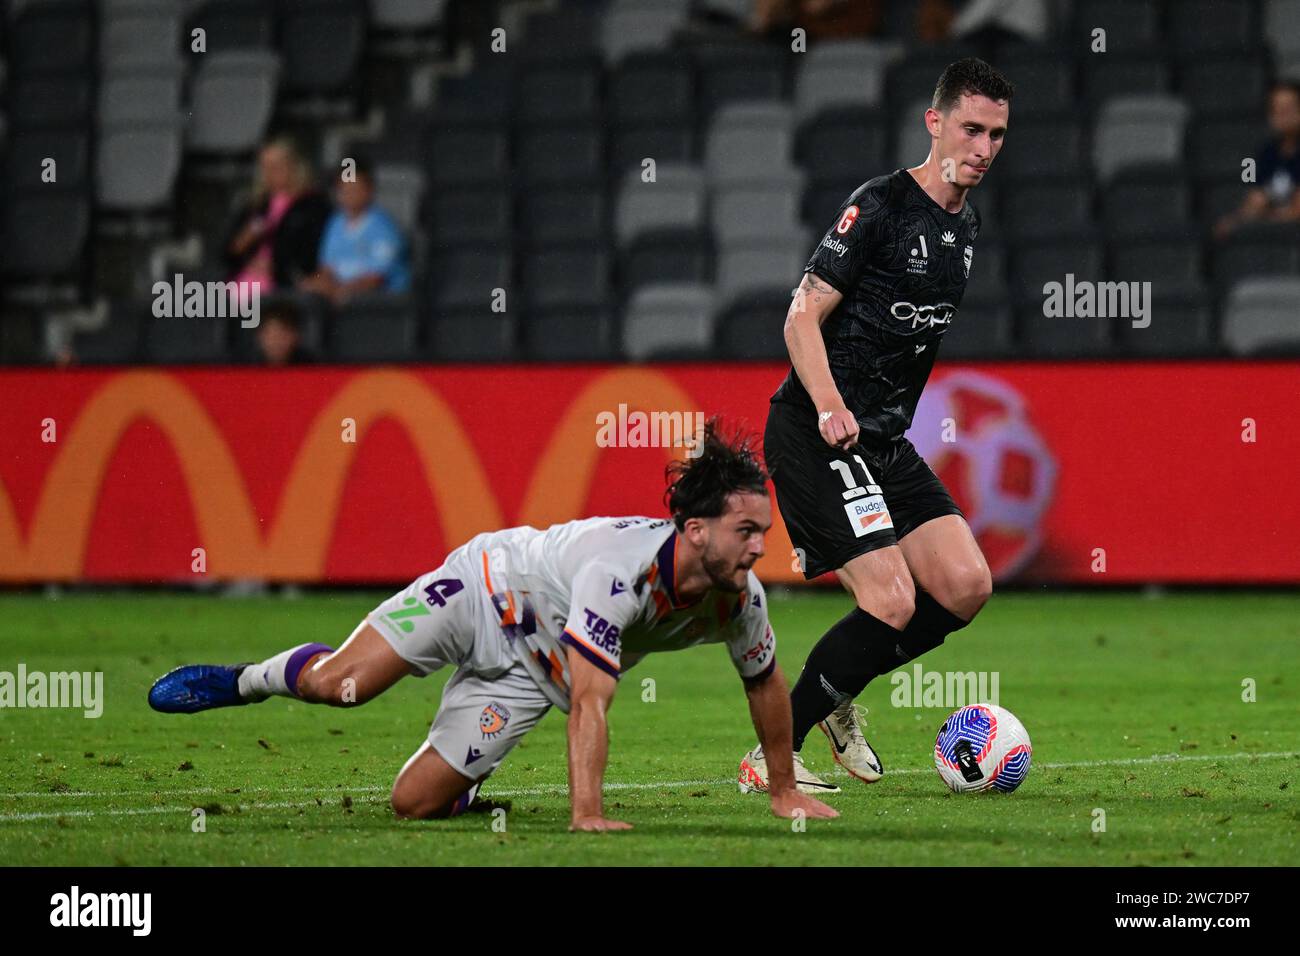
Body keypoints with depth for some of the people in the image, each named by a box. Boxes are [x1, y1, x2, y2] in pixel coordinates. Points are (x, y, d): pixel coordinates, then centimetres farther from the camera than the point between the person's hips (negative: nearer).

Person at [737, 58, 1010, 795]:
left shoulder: (967, 225, 13)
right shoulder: (882, 204, -12)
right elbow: (803, 316, -15)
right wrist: (829, 407, -28)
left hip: (886, 443, 8)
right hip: (817, 437, -8)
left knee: (967, 586, -2)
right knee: (892, 603, -17)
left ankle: (837, 697, 18)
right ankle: (769, 761, -6)